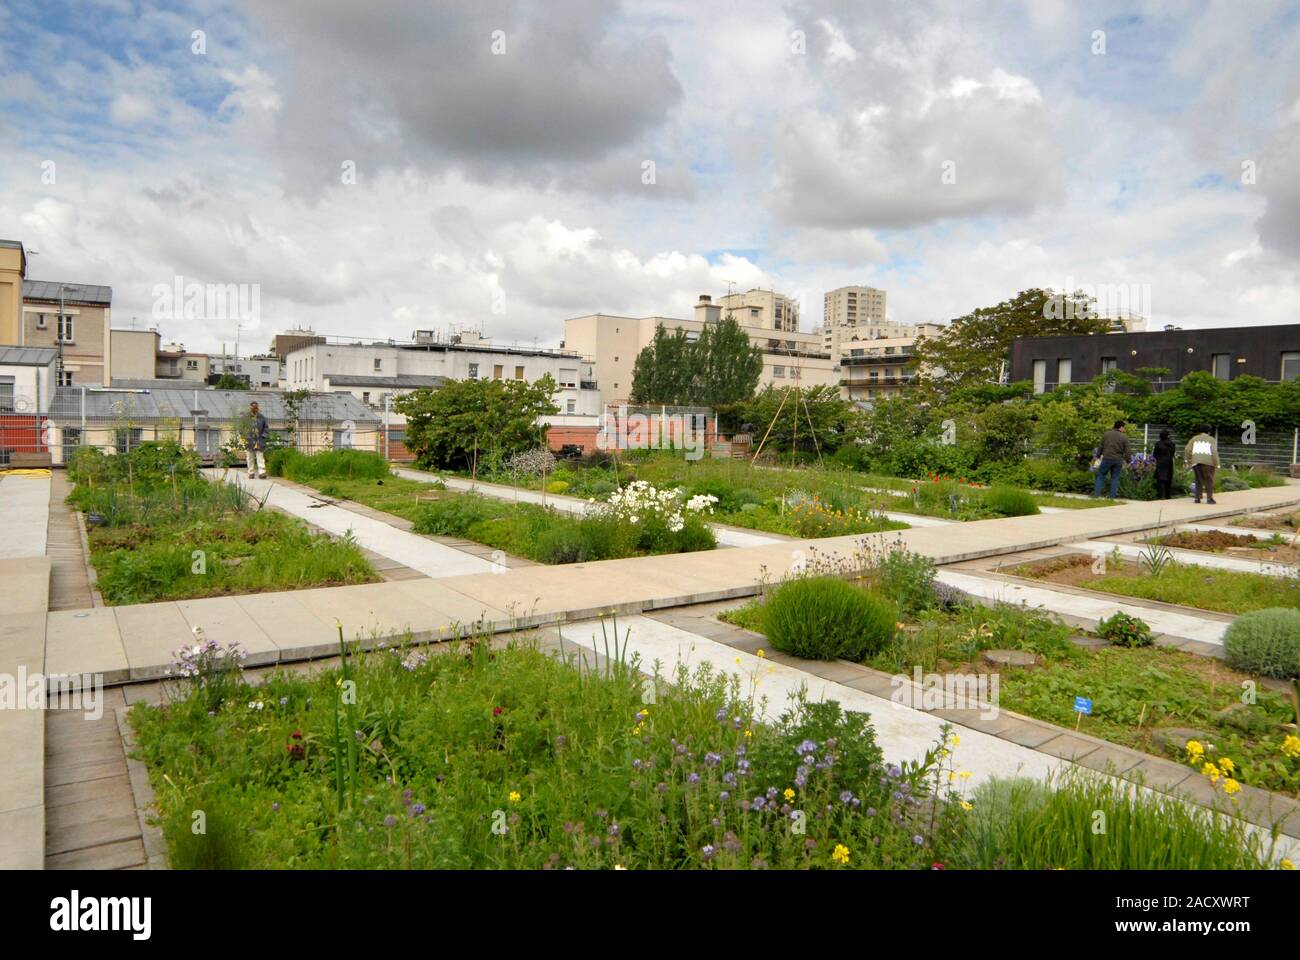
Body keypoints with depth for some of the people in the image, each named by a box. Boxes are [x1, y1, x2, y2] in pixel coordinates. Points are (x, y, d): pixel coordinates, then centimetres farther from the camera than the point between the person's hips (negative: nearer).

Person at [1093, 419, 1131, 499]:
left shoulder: (1106, 434, 2)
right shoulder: (1124, 437, 1)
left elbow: (1101, 447, 5)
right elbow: (1128, 451, 1)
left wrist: (1098, 455, 17)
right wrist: (1127, 461, 13)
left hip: (1107, 458, 0)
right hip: (1118, 460, 1)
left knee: (1101, 476, 7)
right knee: (1115, 477, 8)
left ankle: (1096, 493, -2)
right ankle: (1112, 496, 6)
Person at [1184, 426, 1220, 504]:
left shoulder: (1194, 438, 18)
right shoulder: (1211, 440, 11)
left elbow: (1187, 450, 8)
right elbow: (1214, 452, -1)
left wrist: (1187, 461, 12)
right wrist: (1216, 464, 0)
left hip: (1196, 462, 3)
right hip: (1207, 461, -3)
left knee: (1199, 480, 9)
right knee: (1209, 480, 2)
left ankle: (1197, 498, 6)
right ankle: (1209, 497, -7)